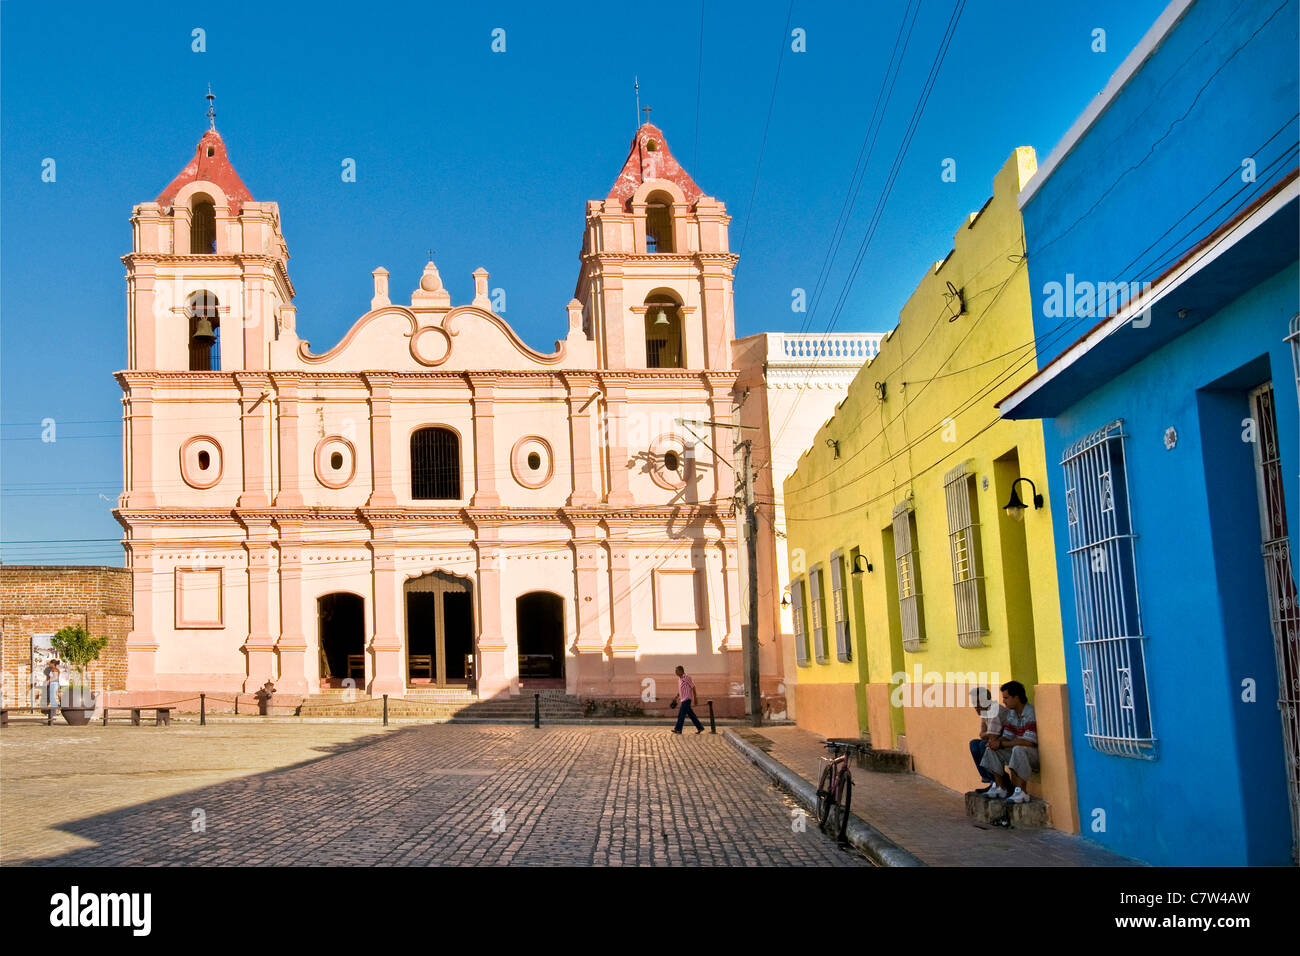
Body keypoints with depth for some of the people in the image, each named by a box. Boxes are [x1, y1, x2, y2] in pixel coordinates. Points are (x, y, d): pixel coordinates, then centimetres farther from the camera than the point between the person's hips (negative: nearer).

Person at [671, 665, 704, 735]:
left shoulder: (686, 677, -12)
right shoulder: (679, 678, 14)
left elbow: (693, 687, -12)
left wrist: (695, 698, -13)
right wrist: (676, 697, 19)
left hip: (687, 699, -9)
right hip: (683, 699, 9)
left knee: (681, 713, -10)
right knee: (690, 714, 8)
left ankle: (678, 729, -9)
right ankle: (700, 727, 12)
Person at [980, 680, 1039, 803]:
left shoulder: (1031, 713, -21)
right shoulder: (1010, 713, 7)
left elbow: (1028, 742, -27)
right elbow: (1007, 737, 9)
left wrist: (1001, 744, -21)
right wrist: (997, 741, -16)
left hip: (1035, 753, -9)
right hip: (1018, 752, 9)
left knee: (1018, 750, -36)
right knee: (992, 750, -3)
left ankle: (1022, 793, -30)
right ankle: (1000, 788, 3)